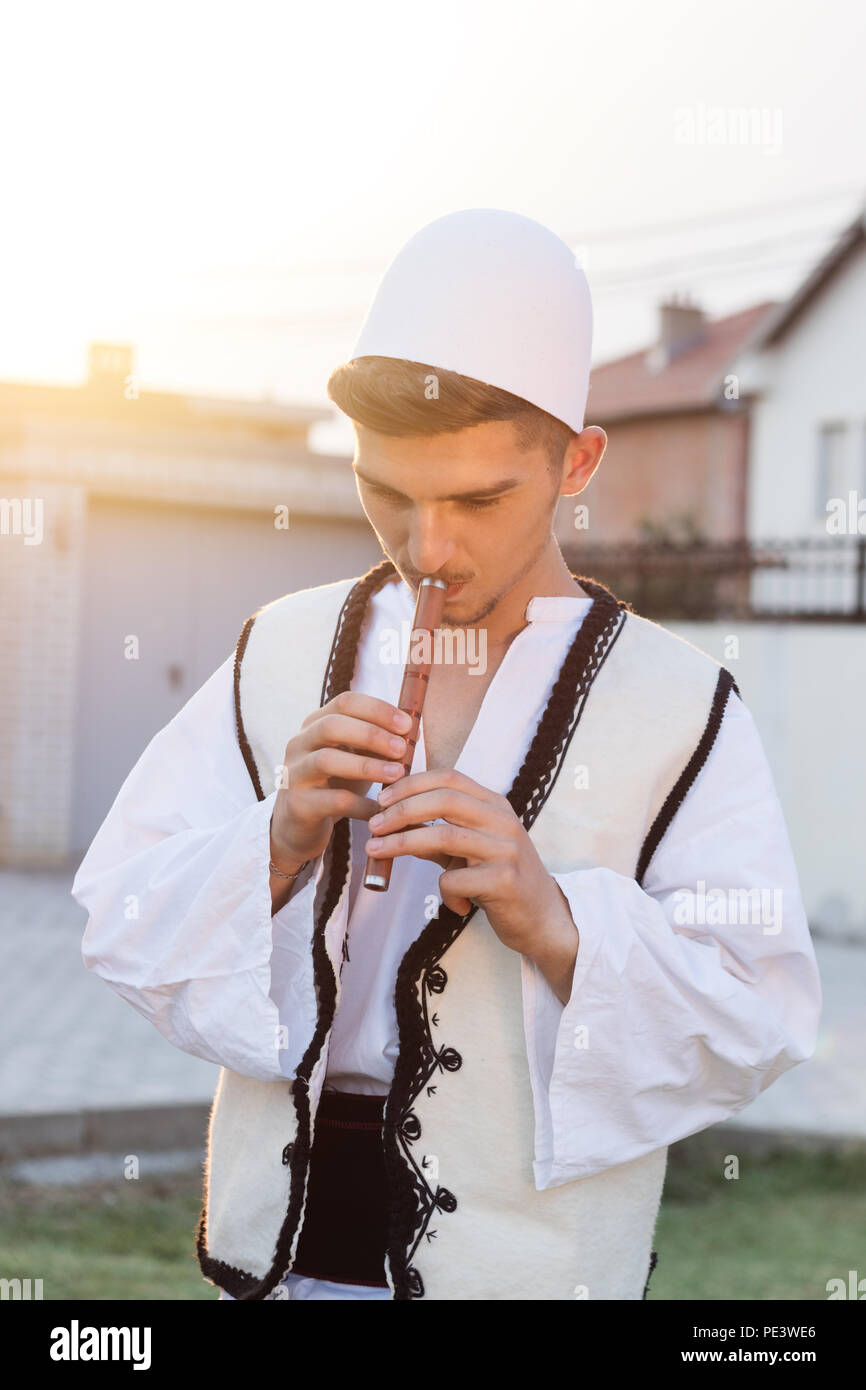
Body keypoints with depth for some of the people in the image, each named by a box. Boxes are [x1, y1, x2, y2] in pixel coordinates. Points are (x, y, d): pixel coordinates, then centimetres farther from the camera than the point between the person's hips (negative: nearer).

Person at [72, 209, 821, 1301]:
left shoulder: (680, 708, -6)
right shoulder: (279, 656, 2)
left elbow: (759, 1027, -11)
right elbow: (119, 922, -3)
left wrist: (555, 925, -25)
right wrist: (279, 843, -20)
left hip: (524, 1253, -2)